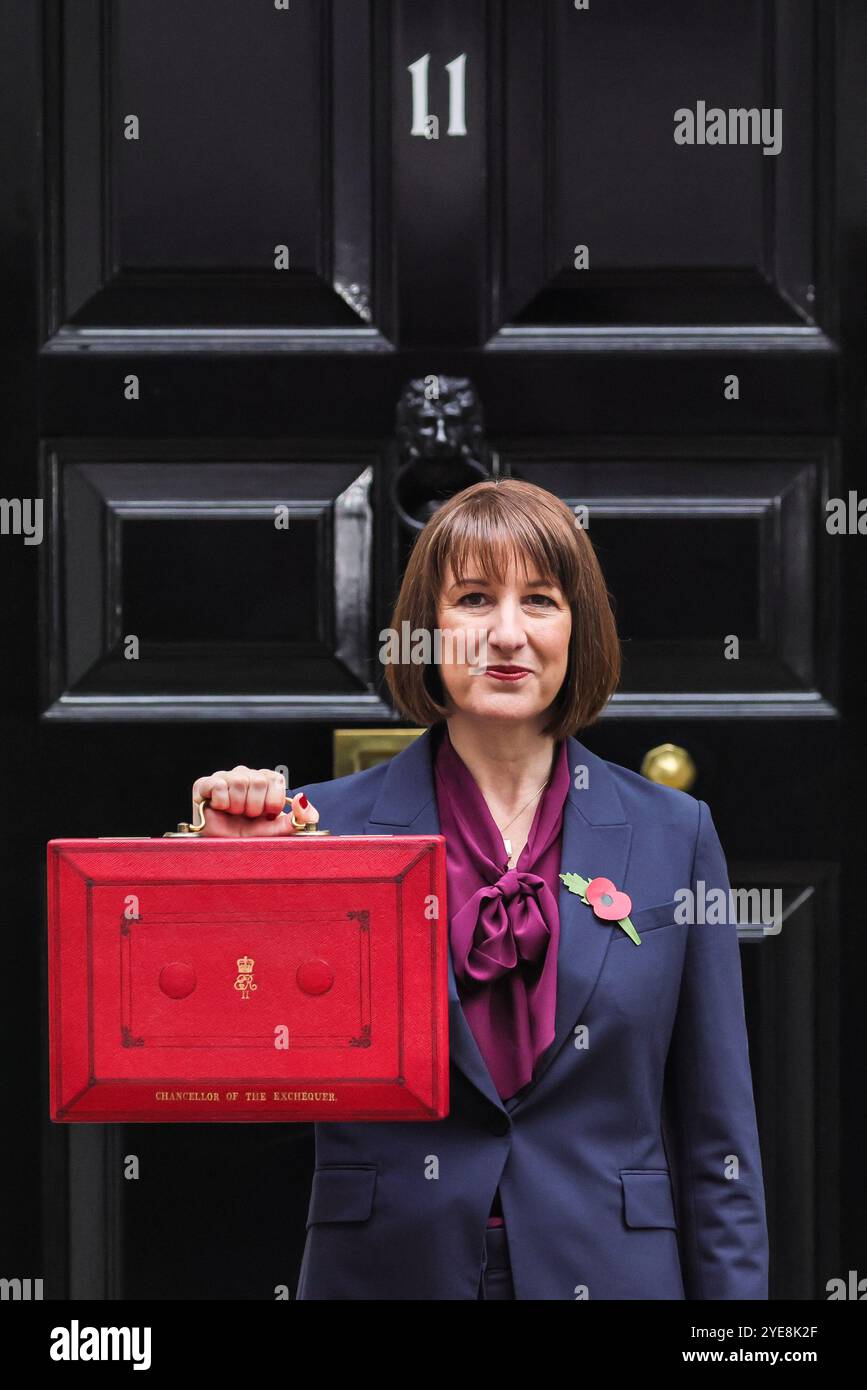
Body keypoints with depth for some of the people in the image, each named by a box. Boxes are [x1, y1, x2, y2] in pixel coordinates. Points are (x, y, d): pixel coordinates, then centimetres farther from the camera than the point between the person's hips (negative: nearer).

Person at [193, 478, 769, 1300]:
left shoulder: (673, 834, 2)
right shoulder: (327, 823, -2)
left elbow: (715, 1140, 4)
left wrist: (732, 1288, -2)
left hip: (607, 1271, 1)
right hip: (387, 1269, -1)